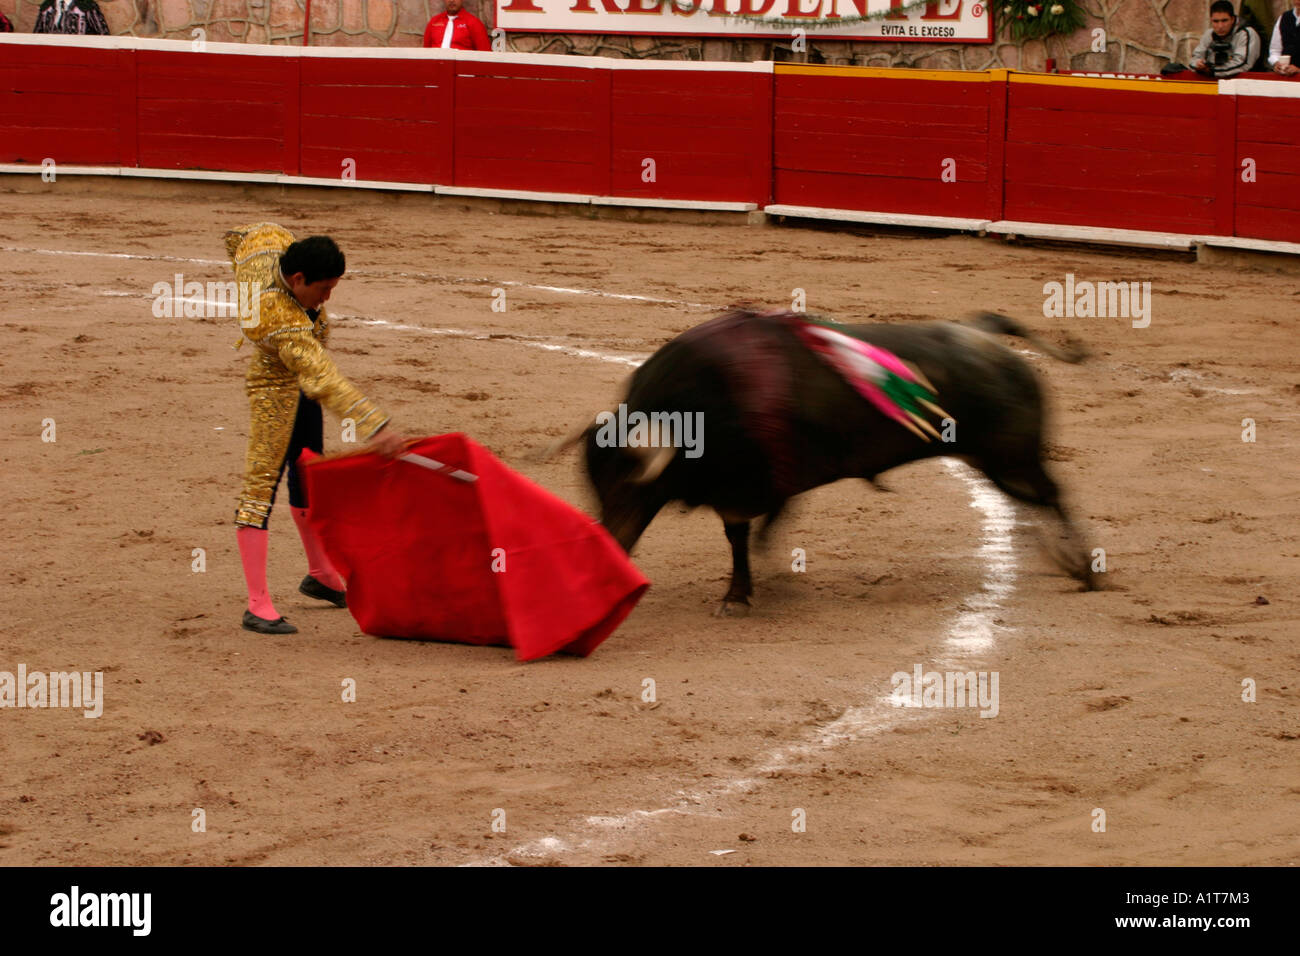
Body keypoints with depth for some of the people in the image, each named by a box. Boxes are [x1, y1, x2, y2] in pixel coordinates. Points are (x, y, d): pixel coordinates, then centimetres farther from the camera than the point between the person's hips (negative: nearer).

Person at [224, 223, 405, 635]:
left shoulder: (270, 241, -15)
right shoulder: (286, 326, -38)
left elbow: (237, 236, 8)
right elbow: (324, 381, -43)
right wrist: (375, 427, -48)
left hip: (298, 386, 10)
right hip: (276, 391, -10)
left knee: (307, 476, 22)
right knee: (262, 484, -9)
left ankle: (321, 575, 39)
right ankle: (258, 607, -11)